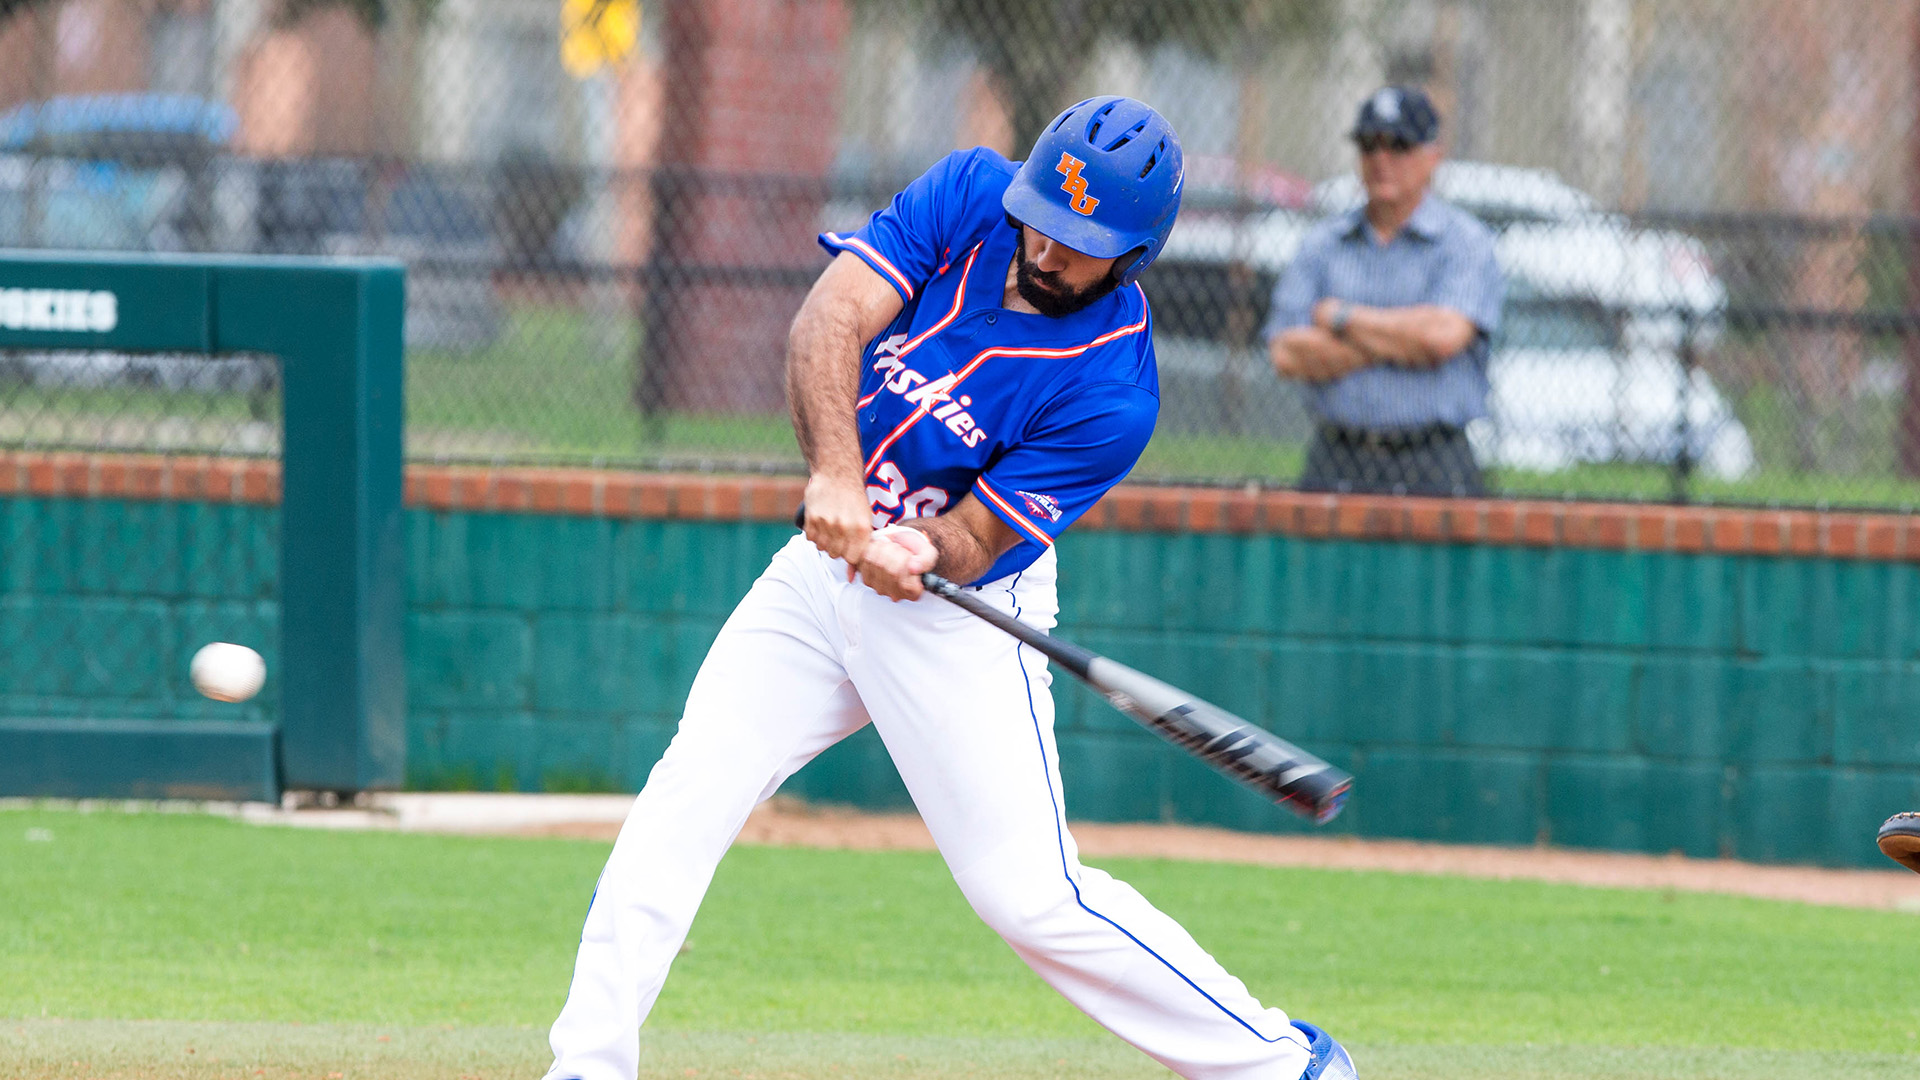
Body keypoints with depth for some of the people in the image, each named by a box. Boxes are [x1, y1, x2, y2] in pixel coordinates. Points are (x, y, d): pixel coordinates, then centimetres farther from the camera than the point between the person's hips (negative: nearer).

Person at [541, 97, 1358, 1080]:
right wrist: (836, 477, -38)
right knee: (684, 796, -7)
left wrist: (919, 555, -43)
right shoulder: (969, 197, -13)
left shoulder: (1111, 397, -24)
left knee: (1034, 896, -8)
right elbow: (829, 319, -23)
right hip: (824, 566, 5)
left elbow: (970, 543, -20)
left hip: (961, 614, -5)